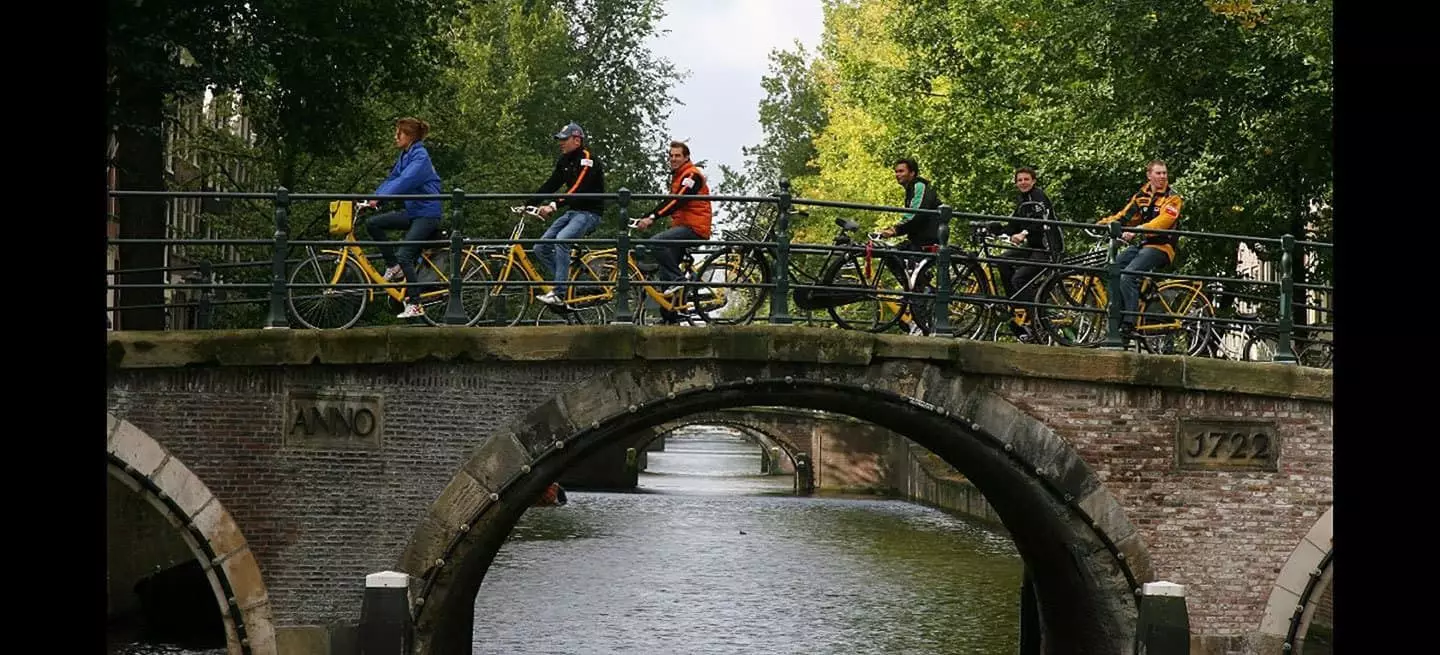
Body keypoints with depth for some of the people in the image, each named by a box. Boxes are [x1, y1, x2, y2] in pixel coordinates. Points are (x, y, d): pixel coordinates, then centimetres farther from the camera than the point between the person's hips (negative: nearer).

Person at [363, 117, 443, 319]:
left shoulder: (420, 157, -16)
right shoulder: (404, 156, 12)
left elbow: (404, 181, -29)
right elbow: (391, 180, 10)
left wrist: (379, 197, -37)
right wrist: (371, 198, -2)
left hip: (427, 214, -9)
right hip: (411, 211, 9)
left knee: (404, 255, -19)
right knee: (373, 223, -3)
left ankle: (414, 305, -13)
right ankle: (393, 266, 6)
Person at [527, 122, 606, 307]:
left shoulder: (587, 159, -14)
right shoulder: (564, 161, 12)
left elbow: (578, 188, -26)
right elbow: (550, 185, 9)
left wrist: (554, 206, -35)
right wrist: (528, 205, -2)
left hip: (589, 213, -9)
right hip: (572, 211, 9)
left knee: (562, 239, -32)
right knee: (541, 247, -3)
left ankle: (559, 293, -31)